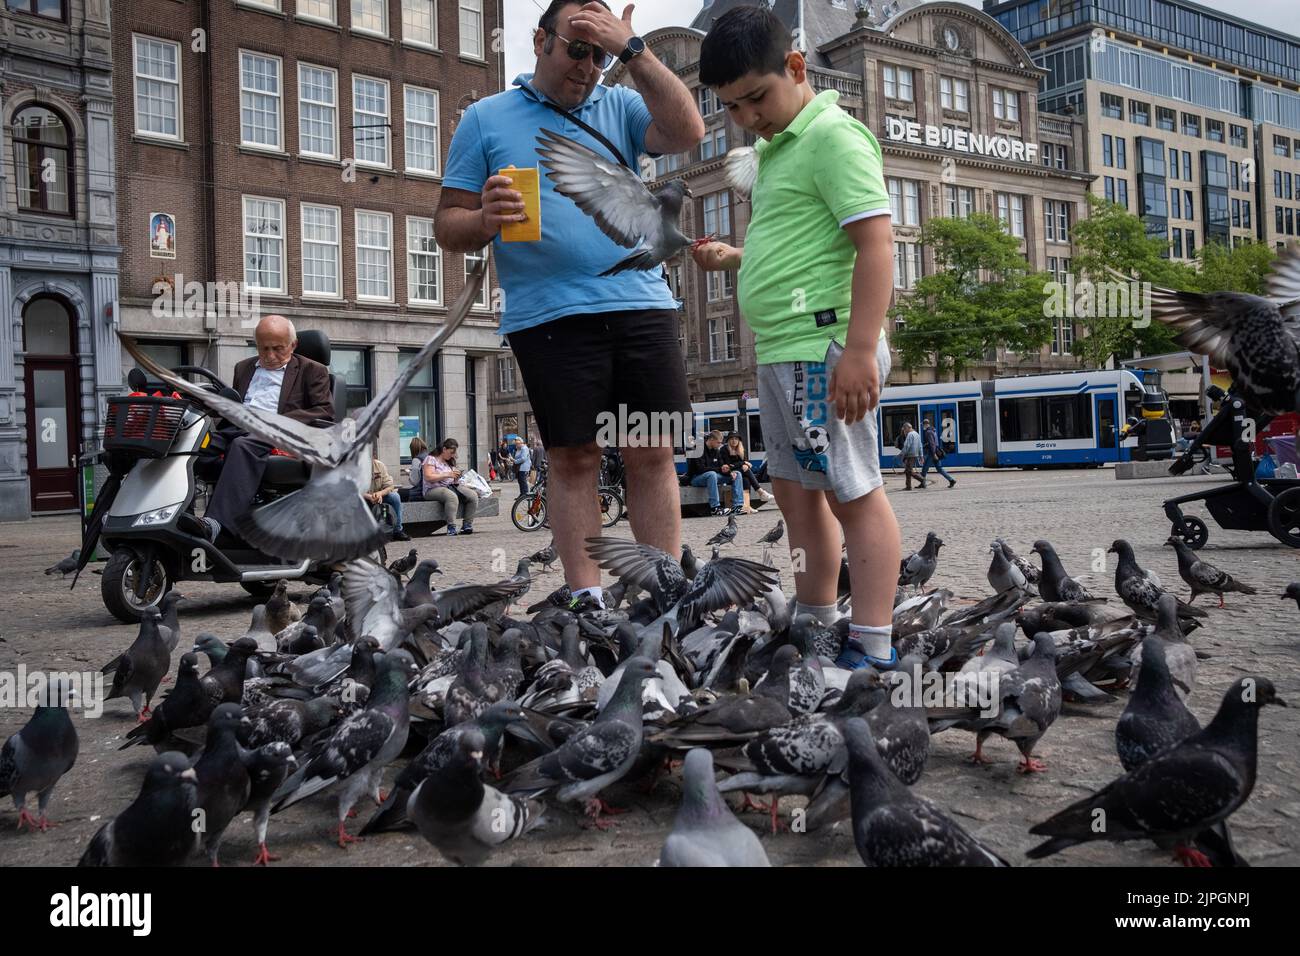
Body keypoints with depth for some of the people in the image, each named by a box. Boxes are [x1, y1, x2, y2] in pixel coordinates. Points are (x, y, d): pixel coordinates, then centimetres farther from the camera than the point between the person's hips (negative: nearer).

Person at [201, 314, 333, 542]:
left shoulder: (312, 370, 16)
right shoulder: (243, 368, 33)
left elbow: (326, 411, 2)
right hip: (236, 428, 5)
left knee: (244, 445, -39)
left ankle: (215, 522, -54)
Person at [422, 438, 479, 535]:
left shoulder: (450, 462, 20)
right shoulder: (431, 459, -3)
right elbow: (428, 477, -17)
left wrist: (456, 477, 1)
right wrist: (447, 475, -19)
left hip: (450, 487, 7)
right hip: (433, 490, -7)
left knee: (473, 495, -15)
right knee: (452, 496, -39)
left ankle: (467, 525, -15)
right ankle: (451, 527, -39)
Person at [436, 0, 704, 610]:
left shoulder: (620, 106, 16)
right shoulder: (486, 119, 12)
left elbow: (687, 135, -3)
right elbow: (448, 226, 7)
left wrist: (633, 50, -6)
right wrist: (485, 220, -15)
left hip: (641, 306, 2)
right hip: (549, 317, -2)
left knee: (654, 454, 1)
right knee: (572, 460, 0)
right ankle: (586, 600, 7)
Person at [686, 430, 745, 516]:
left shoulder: (716, 450, 9)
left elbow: (721, 466, 9)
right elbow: (700, 469, -27)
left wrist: (730, 472, -14)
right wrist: (719, 469, -31)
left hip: (712, 475, 8)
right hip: (696, 478, -8)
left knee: (737, 474, -3)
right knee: (712, 474, -41)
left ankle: (737, 506, -13)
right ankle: (715, 508, -41)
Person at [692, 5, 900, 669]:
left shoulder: (832, 134, -9)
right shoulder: (773, 149, 19)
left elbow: (875, 243, -18)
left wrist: (860, 349, -25)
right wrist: (732, 258, 14)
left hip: (822, 346, -10)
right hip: (781, 350, 10)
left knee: (850, 491, -7)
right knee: (794, 489, 16)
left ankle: (873, 649, 0)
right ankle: (815, 624, 29)